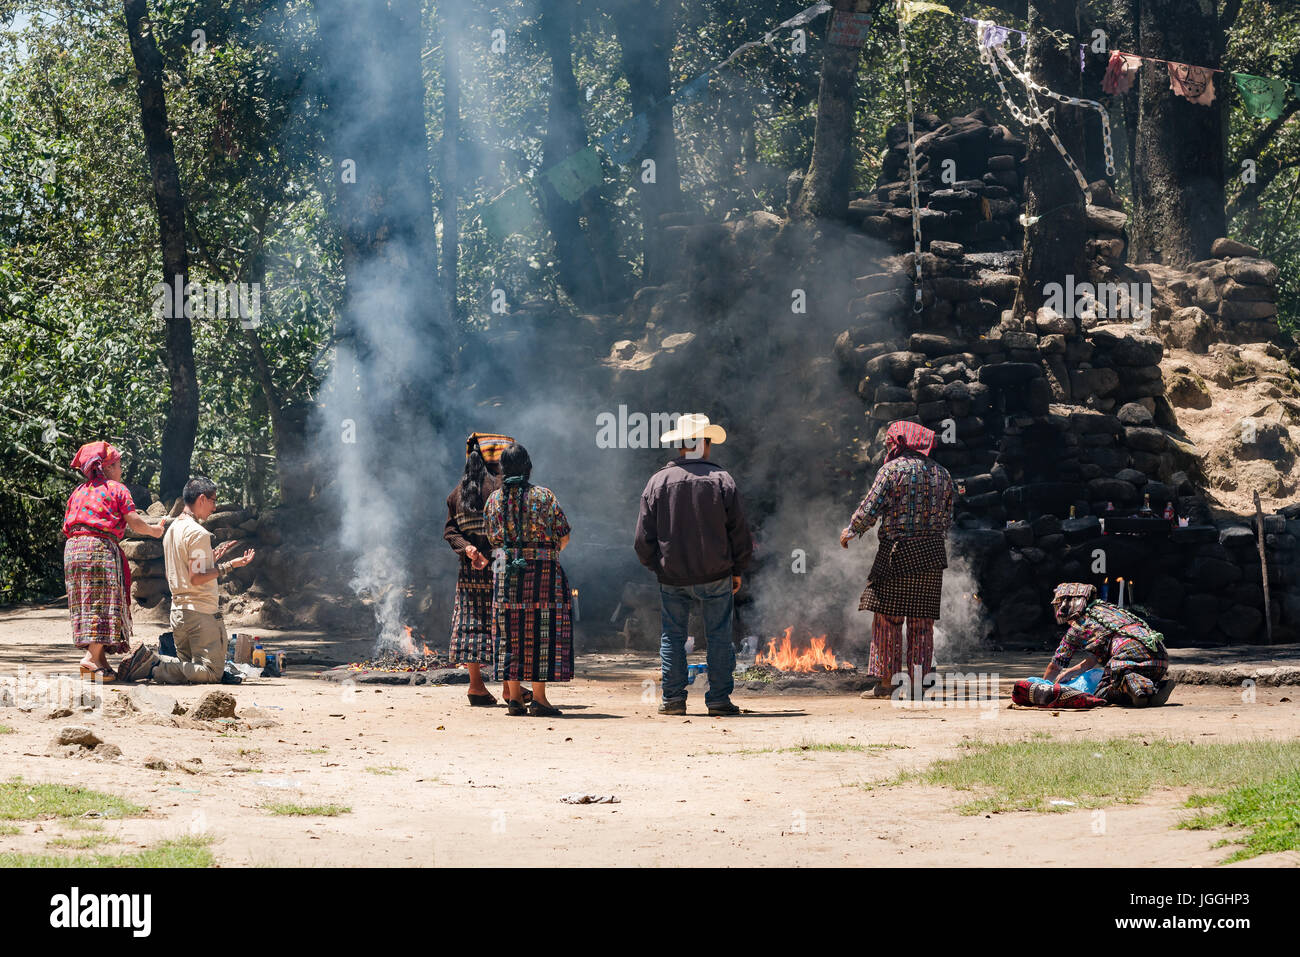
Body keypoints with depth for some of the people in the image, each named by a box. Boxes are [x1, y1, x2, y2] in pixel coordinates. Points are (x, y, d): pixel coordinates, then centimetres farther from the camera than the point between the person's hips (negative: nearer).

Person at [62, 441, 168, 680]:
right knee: (103, 603, -7)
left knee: (85, 603, 8)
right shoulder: (116, 489, 3)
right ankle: (92, 657, -19)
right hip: (101, 546, -6)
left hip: (73, 548, 6)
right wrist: (155, 531, 12)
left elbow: (66, 527, 16)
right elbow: (135, 523, -5)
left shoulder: (78, 492, 19)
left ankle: (100, 659, 7)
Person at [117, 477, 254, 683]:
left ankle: (149, 659, -4)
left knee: (190, 667, 18)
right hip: (202, 612, -9)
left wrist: (212, 557, 21)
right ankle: (155, 669, -21)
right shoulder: (198, 533, -13)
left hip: (178, 610, 9)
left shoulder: (171, 530, 15)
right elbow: (196, 579, -18)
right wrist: (228, 566, -16)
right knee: (212, 673, -9)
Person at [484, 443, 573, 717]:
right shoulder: (544, 496, -6)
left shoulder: (494, 499, 4)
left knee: (510, 631, 9)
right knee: (541, 631, 0)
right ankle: (539, 698, -3)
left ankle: (514, 696, 9)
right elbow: (563, 537, -2)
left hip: (505, 569, 3)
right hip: (543, 571, -3)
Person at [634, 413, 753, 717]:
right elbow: (740, 531, -1)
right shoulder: (721, 479, -5)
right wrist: (737, 569, 10)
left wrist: (655, 566, 15)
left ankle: (673, 698, 8)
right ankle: (719, 699, 3)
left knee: (672, 636, 10)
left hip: (672, 576, 1)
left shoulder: (658, 481, -2)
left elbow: (644, 536, 1)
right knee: (719, 636, 5)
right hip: (715, 574, -1)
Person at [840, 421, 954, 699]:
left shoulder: (892, 469, -6)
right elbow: (947, 518, 15)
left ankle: (886, 682, -3)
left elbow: (870, 509, -9)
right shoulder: (941, 473, 11)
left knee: (887, 617, 0)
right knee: (921, 621, 7)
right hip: (931, 555, 5)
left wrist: (849, 531, 7)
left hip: (896, 551, -5)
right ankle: (917, 683, 7)